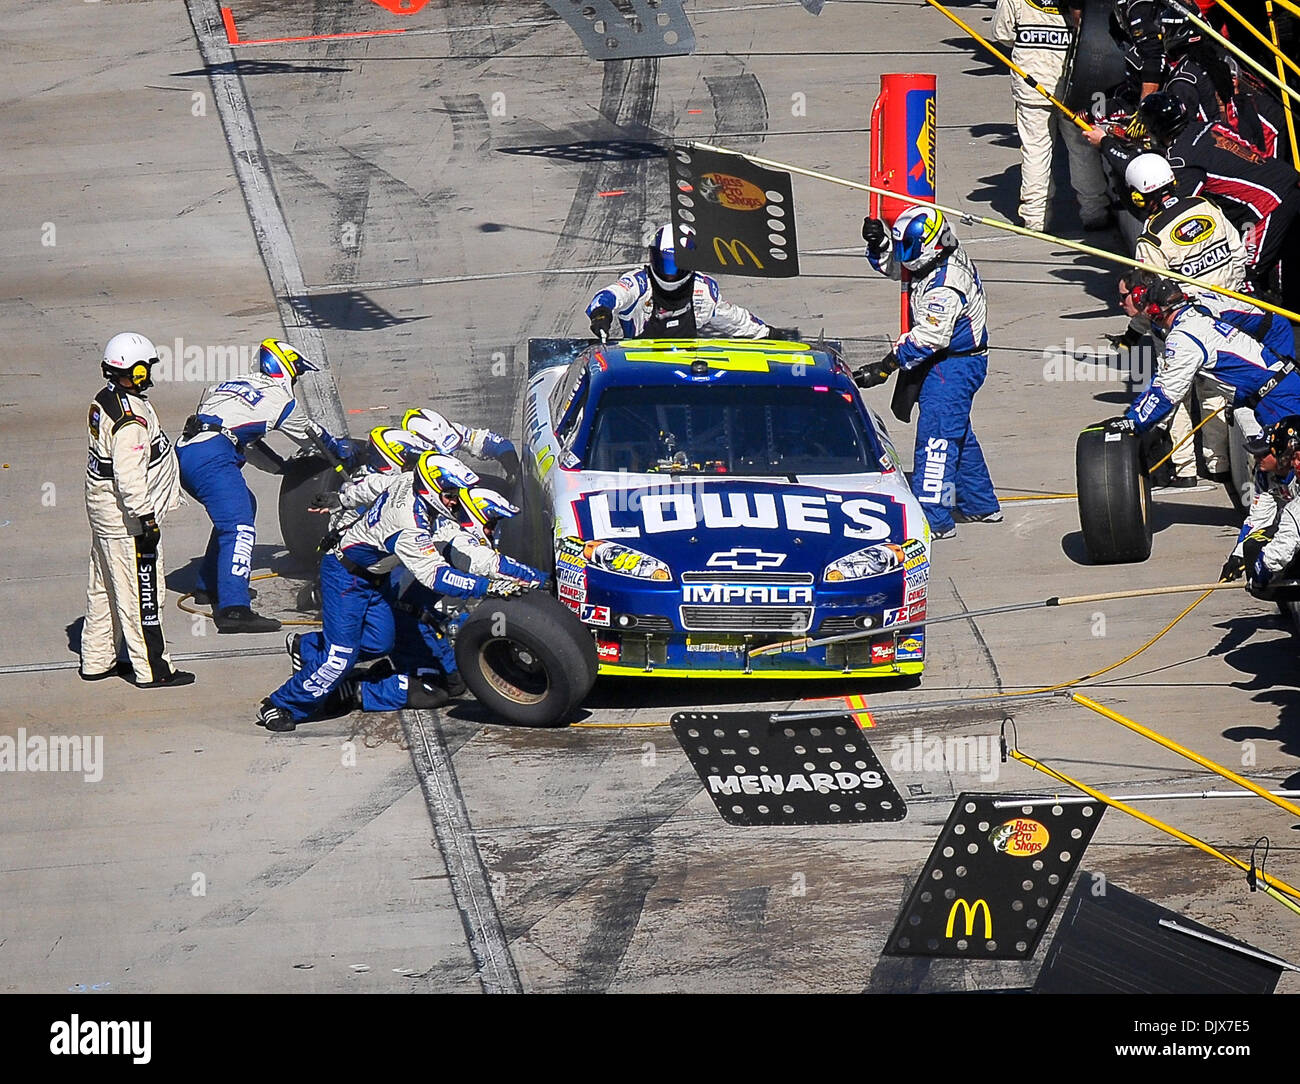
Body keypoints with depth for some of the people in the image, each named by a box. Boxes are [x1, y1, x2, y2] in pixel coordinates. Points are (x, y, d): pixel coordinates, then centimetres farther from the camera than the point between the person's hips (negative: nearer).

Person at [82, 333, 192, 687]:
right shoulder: (131, 418, -26)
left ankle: (96, 660, 28)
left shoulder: (103, 401, 6)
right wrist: (145, 517, -23)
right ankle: (152, 669, 3)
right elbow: (128, 475, -28)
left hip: (102, 511, 10)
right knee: (139, 592, -3)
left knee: (104, 588, 19)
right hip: (126, 517, -10)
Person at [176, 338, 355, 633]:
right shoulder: (279, 399, 8)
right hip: (211, 457, -9)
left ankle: (209, 586, 32)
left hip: (184, 453, 9)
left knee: (243, 506, 28)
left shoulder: (233, 385, 29)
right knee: (239, 527, -16)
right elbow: (309, 434, 25)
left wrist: (283, 466, 45)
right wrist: (341, 447, 44)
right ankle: (233, 609, -31)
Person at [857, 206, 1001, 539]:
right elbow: (891, 264, 17)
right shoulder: (941, 260, 3)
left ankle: (933, 518, -11)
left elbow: (928, 337, -30)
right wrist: (878, 243, -5)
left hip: (954, 365, -11)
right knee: (957, 432, 20)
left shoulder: (945, 285, -27)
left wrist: (885, 367, -28)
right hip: (947, 360, 11)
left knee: (935, 434, -11)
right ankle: (981, 505, 33)